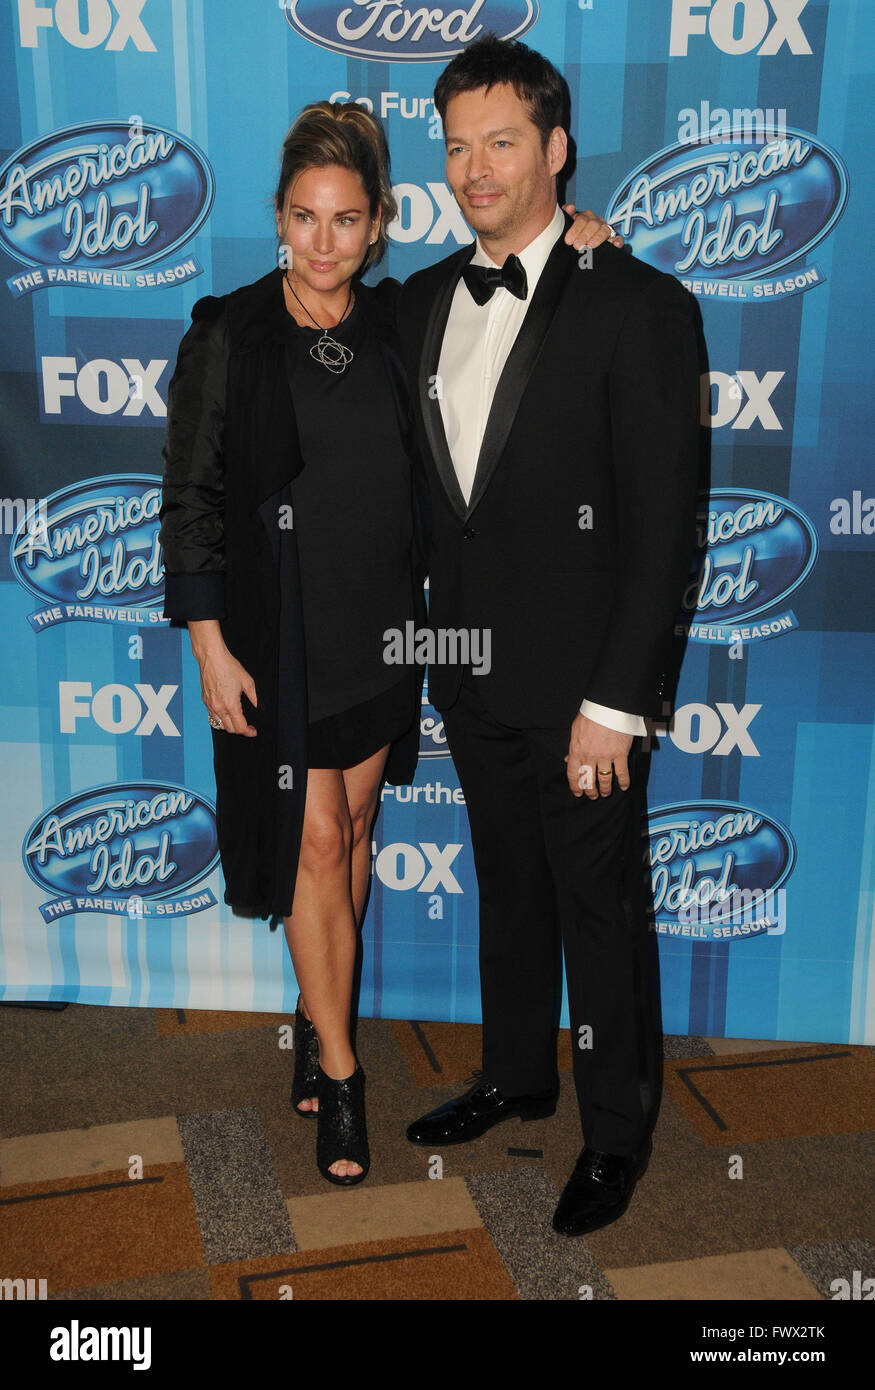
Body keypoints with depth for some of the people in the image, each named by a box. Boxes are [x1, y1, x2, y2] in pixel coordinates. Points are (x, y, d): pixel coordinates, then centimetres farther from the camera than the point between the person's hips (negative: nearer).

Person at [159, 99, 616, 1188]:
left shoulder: (400, 324, 2)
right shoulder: (228, 335, -8)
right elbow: (190, 497, -6)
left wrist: (569, 244, 0)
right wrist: (209, 646, -10)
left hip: (382, 626, 4)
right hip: (281, 632, -4)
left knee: (354, 831, 14)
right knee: (316, 843, 0)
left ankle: (319, 1016, 34)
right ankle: (339, 1068, 16)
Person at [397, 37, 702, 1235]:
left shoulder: (637, 307, -11)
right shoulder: (422, 303, 7)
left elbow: (665, 524, -14)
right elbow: (420, 485, 12)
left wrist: (614, 704, -17)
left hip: (582, 685, -5)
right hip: (471, 672, 6)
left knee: (601, 909, 8)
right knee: (507, 888, 20)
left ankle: (618, 1128, 28)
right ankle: (518, 1075, 41)